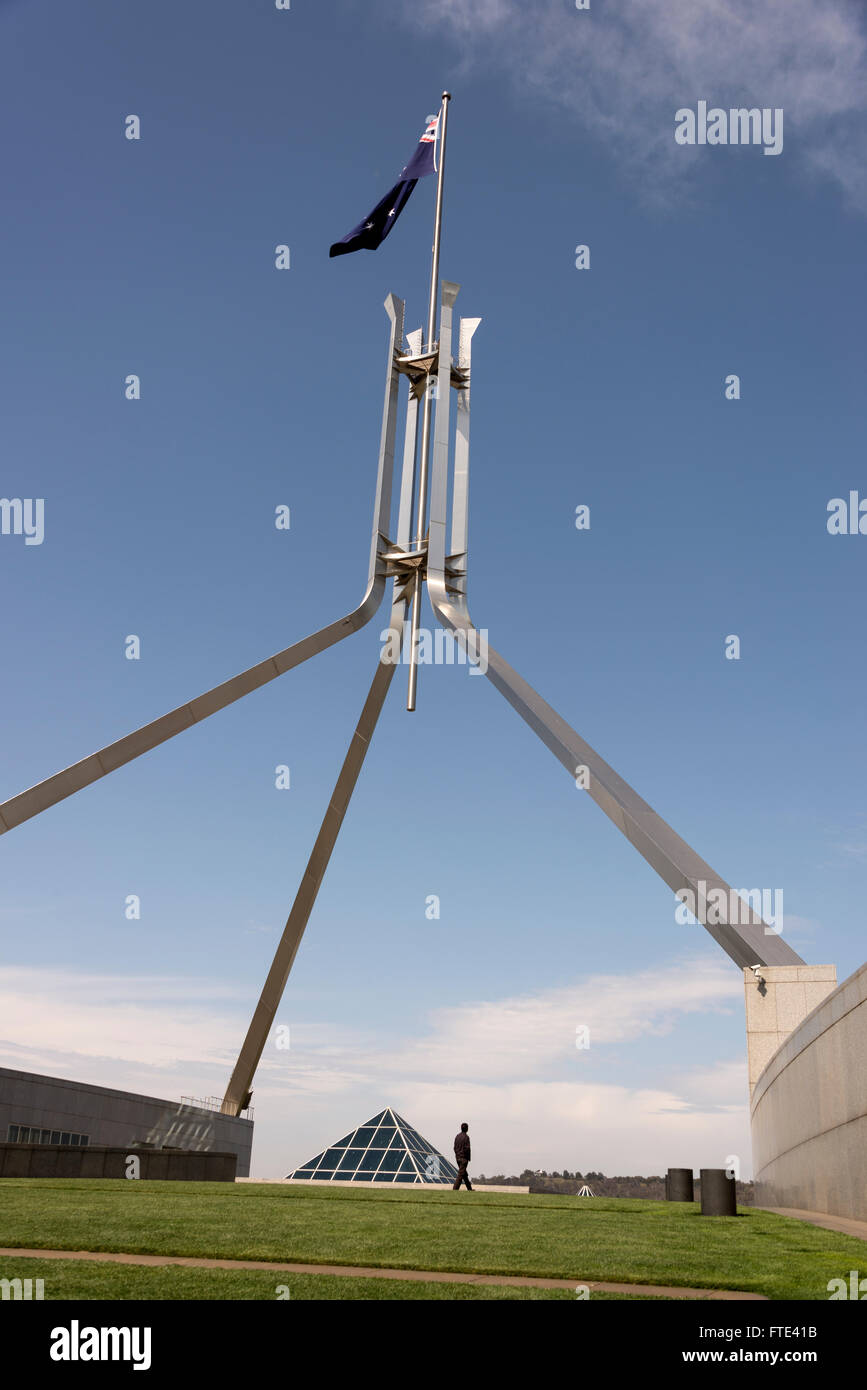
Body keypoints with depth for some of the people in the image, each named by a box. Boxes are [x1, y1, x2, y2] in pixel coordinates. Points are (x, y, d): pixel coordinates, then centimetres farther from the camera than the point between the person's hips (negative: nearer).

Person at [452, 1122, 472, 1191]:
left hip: (458, 1157, 8)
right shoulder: (466, 1137, -13)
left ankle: (469, 1188, 23)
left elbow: (455, 1147, 11)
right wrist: (469, 1158, -7)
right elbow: (467, 1148, -16)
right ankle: (455, 1188, -11)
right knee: (461, 1174, -6)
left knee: (464, 1173, 15)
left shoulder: (457, 1136, 9)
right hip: (464, 1158, -8)